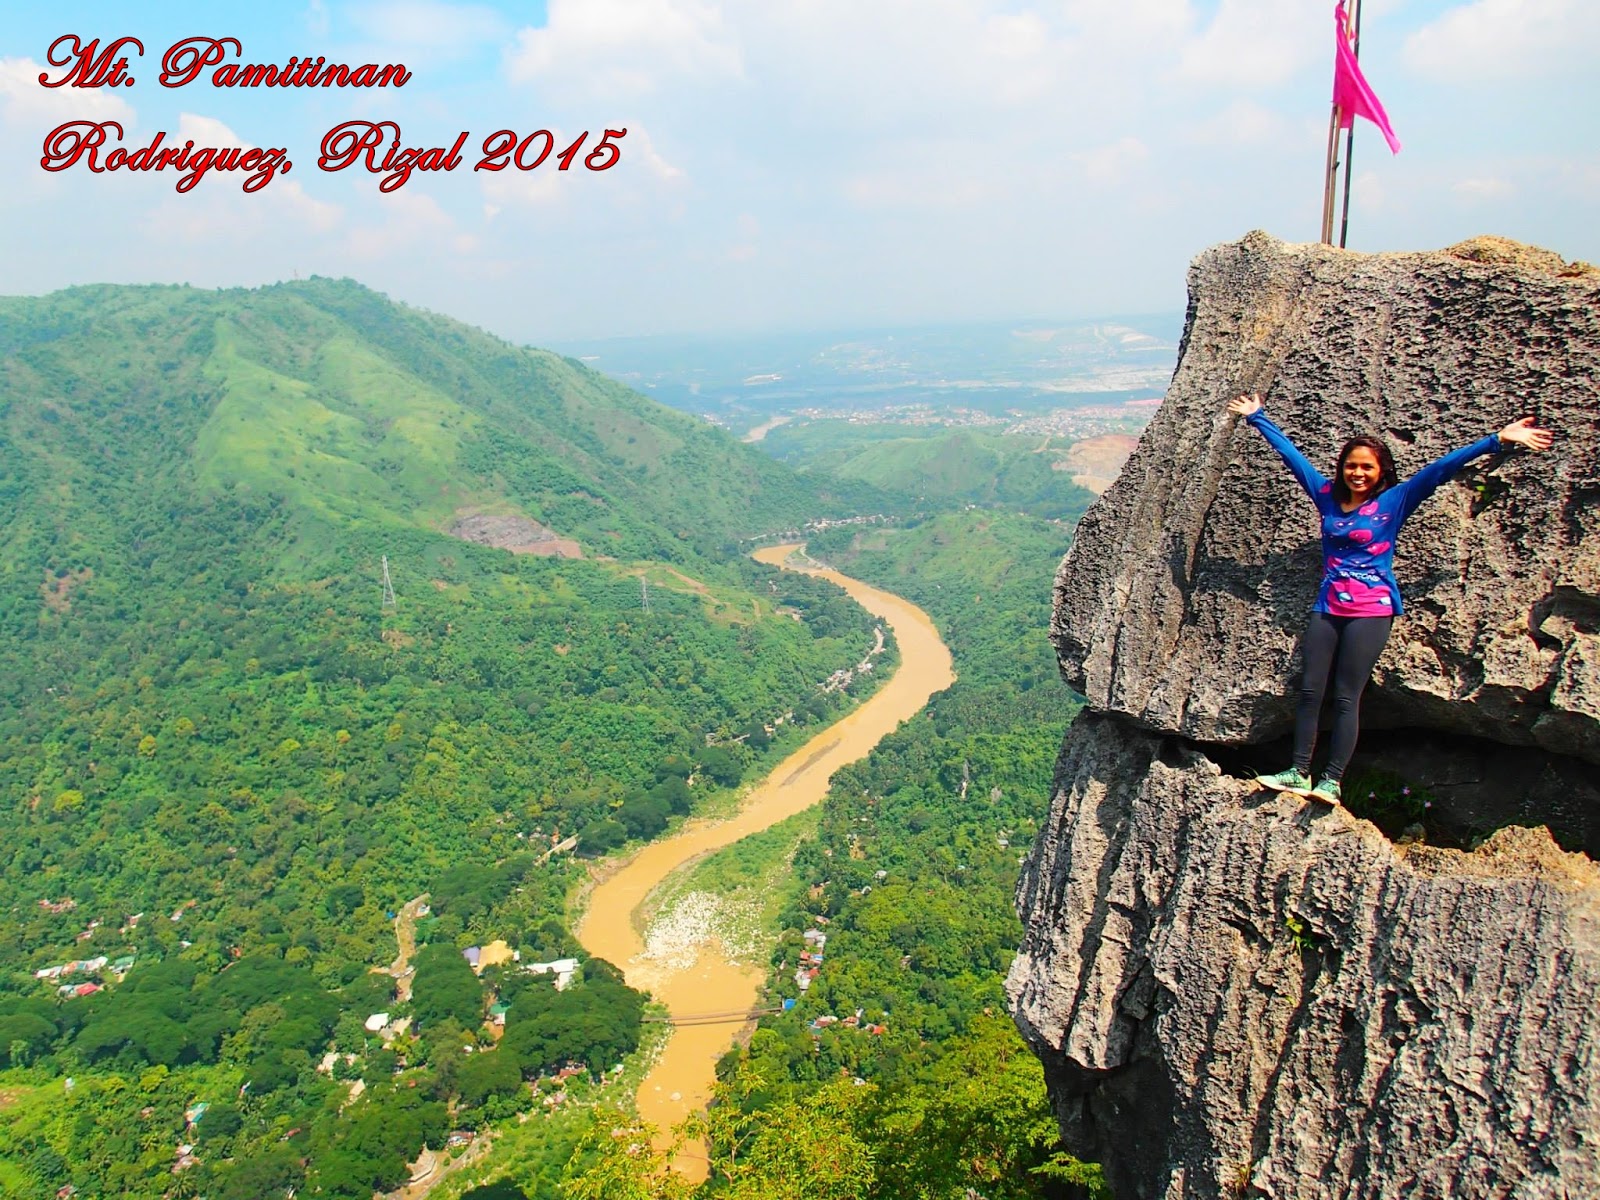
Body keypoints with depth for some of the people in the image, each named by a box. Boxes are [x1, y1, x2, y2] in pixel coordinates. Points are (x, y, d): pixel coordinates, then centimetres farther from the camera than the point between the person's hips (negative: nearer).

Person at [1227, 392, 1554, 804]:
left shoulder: (1393, 502, 0)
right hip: (1327, 607, 4)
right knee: (1309, 691, 2)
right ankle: (1298, 772, 8)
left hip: (1370, 611, -4)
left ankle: (1331, 781, -3)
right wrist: (1257, 418, 24)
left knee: (1346, 697, -5)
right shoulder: (1327, 496, 8)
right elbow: (1291, 455, 16)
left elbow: (1440, 469, -8)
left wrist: (1497, 441, -13)